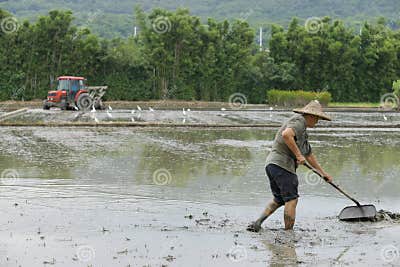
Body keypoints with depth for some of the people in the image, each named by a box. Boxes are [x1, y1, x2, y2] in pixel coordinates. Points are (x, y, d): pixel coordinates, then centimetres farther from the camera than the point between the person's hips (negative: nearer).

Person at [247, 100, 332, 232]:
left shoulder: (303, 133, 28)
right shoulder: (299, 121, -5)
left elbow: (309, 155, 37)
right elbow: (286, 134, -26)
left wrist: (323, 173, 41)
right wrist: (298, 154, -20)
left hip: (272, 164, 10)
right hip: (282, 164, -10)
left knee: (278, 199, 18)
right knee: (291, 199, -5)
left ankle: (258, 222, 8)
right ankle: (288, 231, -6)